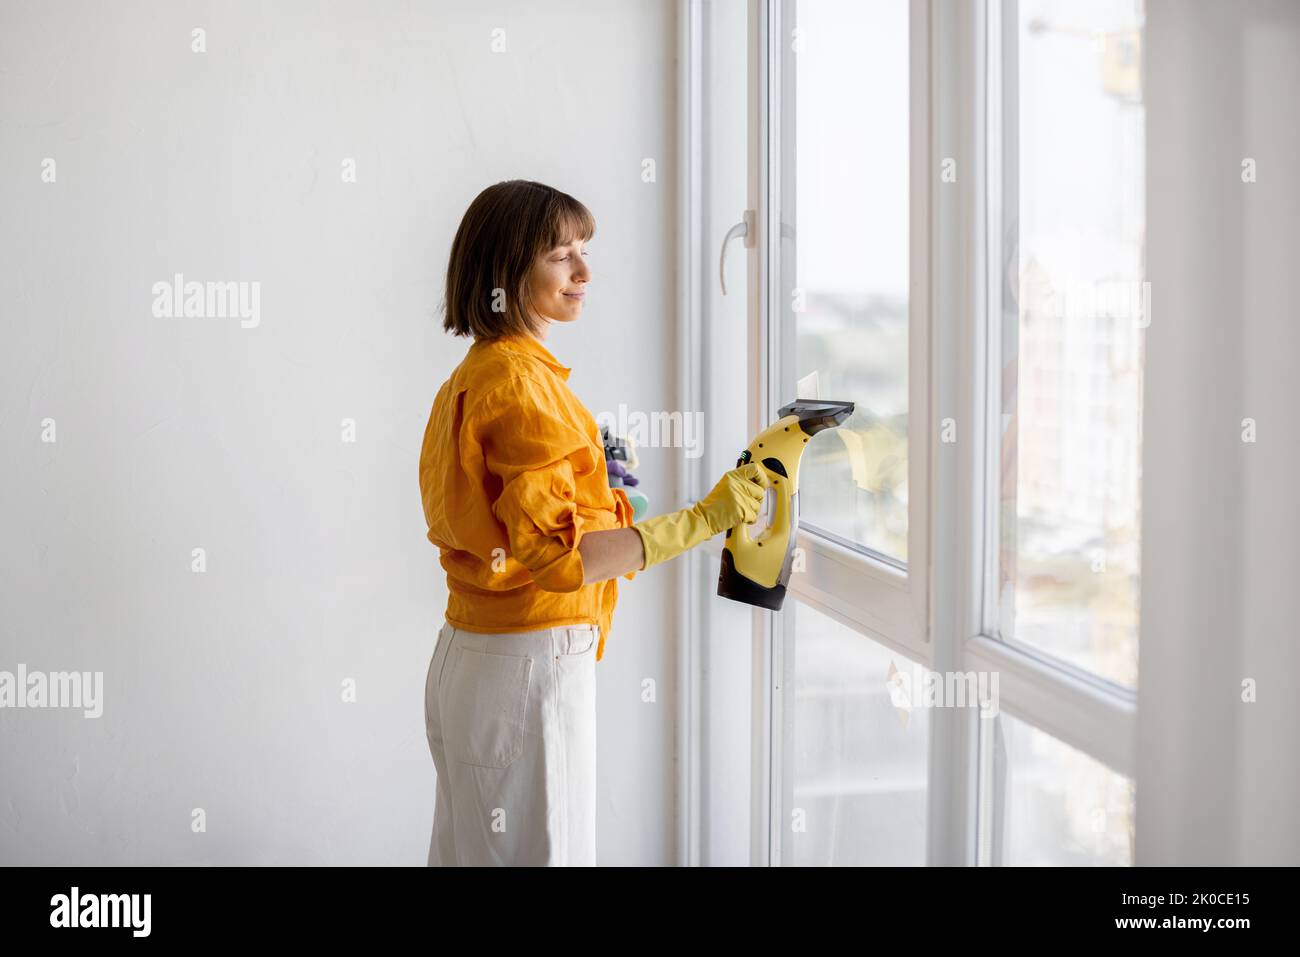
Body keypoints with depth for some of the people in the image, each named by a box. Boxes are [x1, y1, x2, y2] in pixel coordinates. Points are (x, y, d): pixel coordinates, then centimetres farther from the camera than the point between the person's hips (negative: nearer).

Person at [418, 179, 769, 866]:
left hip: (467, 655, 10)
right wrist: (702, 520, -23)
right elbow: (559, 554, -25)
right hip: (528, 665, -10)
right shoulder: (520, 382, -18)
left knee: (470, 850, 16)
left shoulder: (471, 376, 12)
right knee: (541, 853, -1)